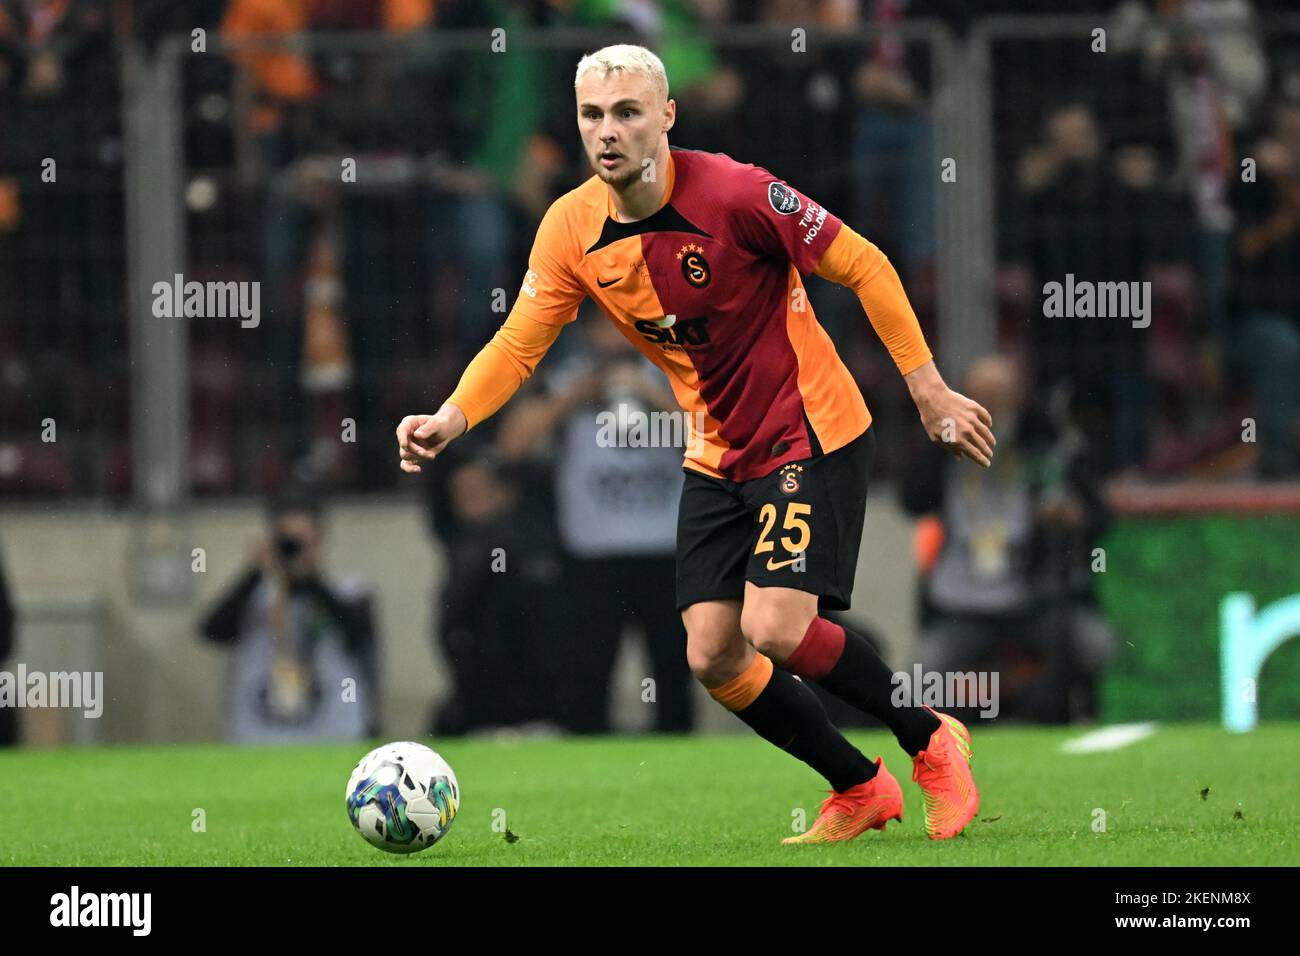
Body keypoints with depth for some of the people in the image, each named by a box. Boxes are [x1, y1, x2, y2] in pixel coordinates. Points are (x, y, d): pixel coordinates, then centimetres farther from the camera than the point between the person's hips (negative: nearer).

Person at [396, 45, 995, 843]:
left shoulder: (735, 193, -22)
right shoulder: (572, 230, -6)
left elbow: (864, 267, -14)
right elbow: (520, 341, -4)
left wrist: (929, 389, -14)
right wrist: (451, 419, -23)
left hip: (813, 433, -6)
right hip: (718, 455, 6)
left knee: (774, 630, -19)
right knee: (713, 657, -1)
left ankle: (930, 741, 5)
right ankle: (860, 790, 19)